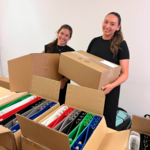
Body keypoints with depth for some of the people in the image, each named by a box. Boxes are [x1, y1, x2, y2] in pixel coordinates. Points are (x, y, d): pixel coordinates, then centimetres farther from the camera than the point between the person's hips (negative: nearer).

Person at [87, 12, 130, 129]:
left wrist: (112, 85, -30)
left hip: (109, 90, -3)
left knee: (107, 123, 10)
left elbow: (125, 73, -11)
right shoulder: (95, 41, 5)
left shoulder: (121, 44, -7)